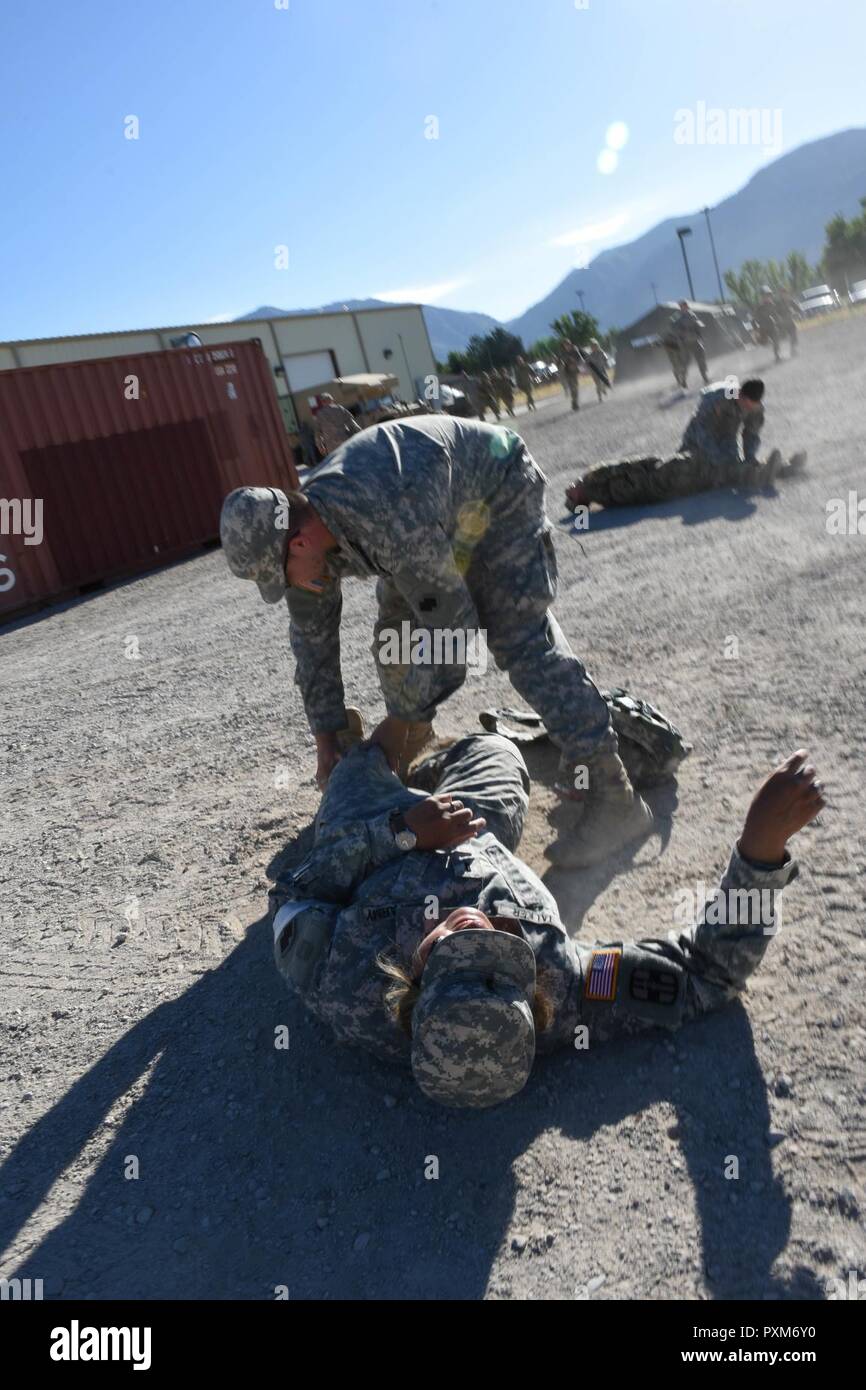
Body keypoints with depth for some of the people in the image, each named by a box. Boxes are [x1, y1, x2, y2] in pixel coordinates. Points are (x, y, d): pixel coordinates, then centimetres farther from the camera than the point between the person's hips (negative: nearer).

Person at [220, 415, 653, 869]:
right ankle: (404, 756, 29)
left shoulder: (391, 524, -43)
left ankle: (611, 795, -18)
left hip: (499, 491, -8)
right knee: (396, 634, 6)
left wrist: (407, 717, -22)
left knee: (519, 636, -19)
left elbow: (452, 626, -34)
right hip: (445, 516, 8)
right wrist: (325, 741, -5)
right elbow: (313, 641, -7)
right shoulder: (300, 524, -16)